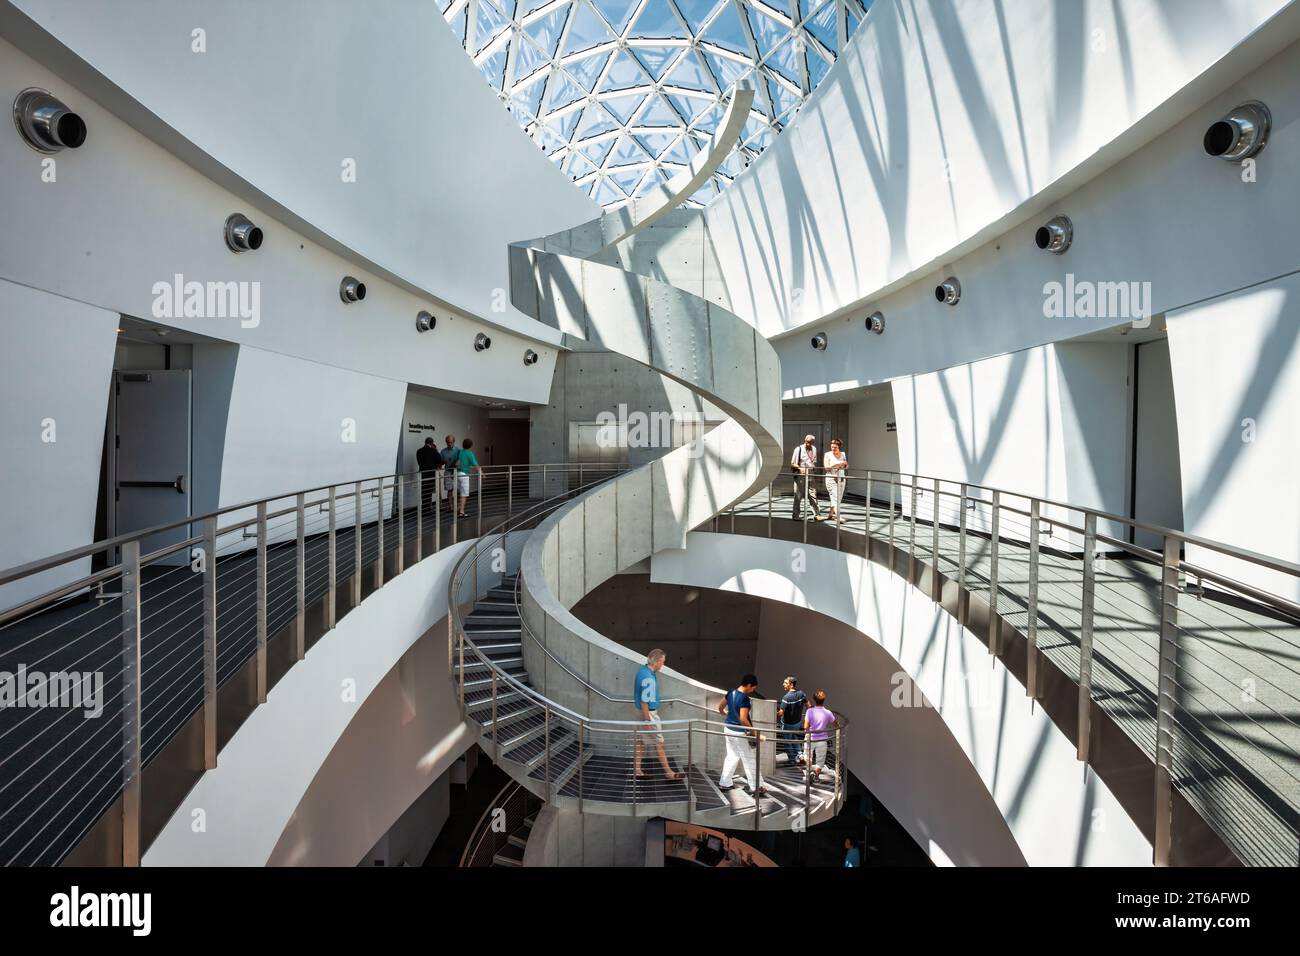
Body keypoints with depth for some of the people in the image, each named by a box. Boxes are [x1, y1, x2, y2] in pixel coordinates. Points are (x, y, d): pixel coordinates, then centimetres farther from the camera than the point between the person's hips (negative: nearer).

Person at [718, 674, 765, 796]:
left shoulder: (731, 692, 1)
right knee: (749, 759, 6)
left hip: (728, 728, 8)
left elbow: (720, 707, 13)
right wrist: (755, 733, -19)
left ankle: (724, 783, 25)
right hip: (738, 732, -8)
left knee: (732, 756, 19)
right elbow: (743, 720, -27)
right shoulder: (744, 698, -24)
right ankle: (756, 787, 15)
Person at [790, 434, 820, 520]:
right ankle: (796, 515, 7)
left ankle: (817, 514, 9)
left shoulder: (814, 449, 11)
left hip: (810, 475, 5)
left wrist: (814, 468, 9)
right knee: (798, 496, 0)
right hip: (800, 475, -5)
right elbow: (793, 464, -8)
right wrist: (800, 468, -24)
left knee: (813, 495, 4)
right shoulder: (799, 449, -8)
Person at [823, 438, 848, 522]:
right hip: (831, 478, -5)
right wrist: (837, 464, -19)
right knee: (835, 497, -13)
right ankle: (838, 516, -19)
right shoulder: (828, 454, -3)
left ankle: (831, 514, 19)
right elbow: (826, 467, -12)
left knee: (838, 498, 6)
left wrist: (845, 465, -6)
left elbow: (846, 467, 16)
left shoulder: (843, 454, 9)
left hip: (841, 478, 5)